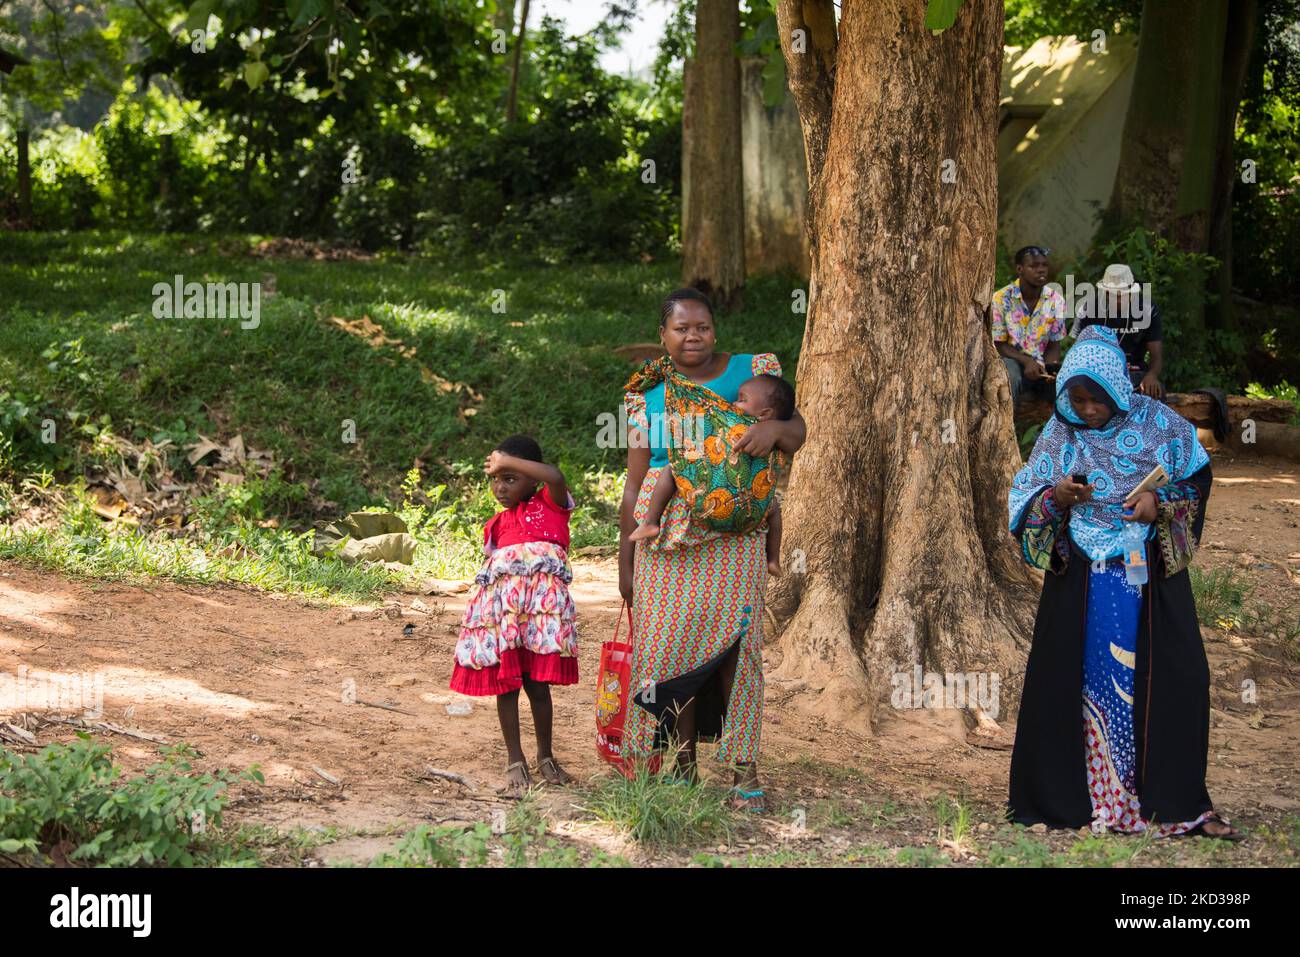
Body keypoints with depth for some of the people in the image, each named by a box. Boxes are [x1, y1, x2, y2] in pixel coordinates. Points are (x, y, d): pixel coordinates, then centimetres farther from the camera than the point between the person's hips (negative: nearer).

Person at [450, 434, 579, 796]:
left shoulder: (550, 505, 2)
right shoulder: (496, 525, 16)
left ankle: (545, 756, 21)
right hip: (500, 611, 4)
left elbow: (555, 477, -19)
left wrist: (507, 461, -14)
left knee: (538, 682, 4)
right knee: (506, 684, 5)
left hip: (540, 609, -4)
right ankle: (515, 761, 14)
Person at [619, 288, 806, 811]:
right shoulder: (647, 394, 8)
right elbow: (635, 481, 9)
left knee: (734, 648, -8)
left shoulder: (753, 371, 7)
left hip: (733, 541, -1)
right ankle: (683, 766, 12)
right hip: (665, 546, 1)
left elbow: (796, 433, 8)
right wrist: (625, 561, 8)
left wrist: (775, 427, -17)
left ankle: (744, 772, -3)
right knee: (671, 649, 0)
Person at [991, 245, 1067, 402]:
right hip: (1011, 359, -3)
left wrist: (1049, 369, -18)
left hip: (1040, 365, 3)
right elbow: (999, 344, -7)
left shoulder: (1056, 300, -2)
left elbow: (1054, 345, 4)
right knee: (1010, 374, -38)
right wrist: (1026, 361, -24)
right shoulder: (1001, 299, -11)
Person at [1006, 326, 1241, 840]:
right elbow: (1023, 504, 3)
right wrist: (1056, 498, -18)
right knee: (1075, 679, 2)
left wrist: (1162, 504, -14)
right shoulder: (1058, 435, 0)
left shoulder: (1156, 423, -3)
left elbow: (1197, 480, 5)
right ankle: (1062, 797, 13)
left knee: (1174, 678, -3)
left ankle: (1181, 804, 6)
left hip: (1151, 575, 0)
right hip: (1082, 580, 1)